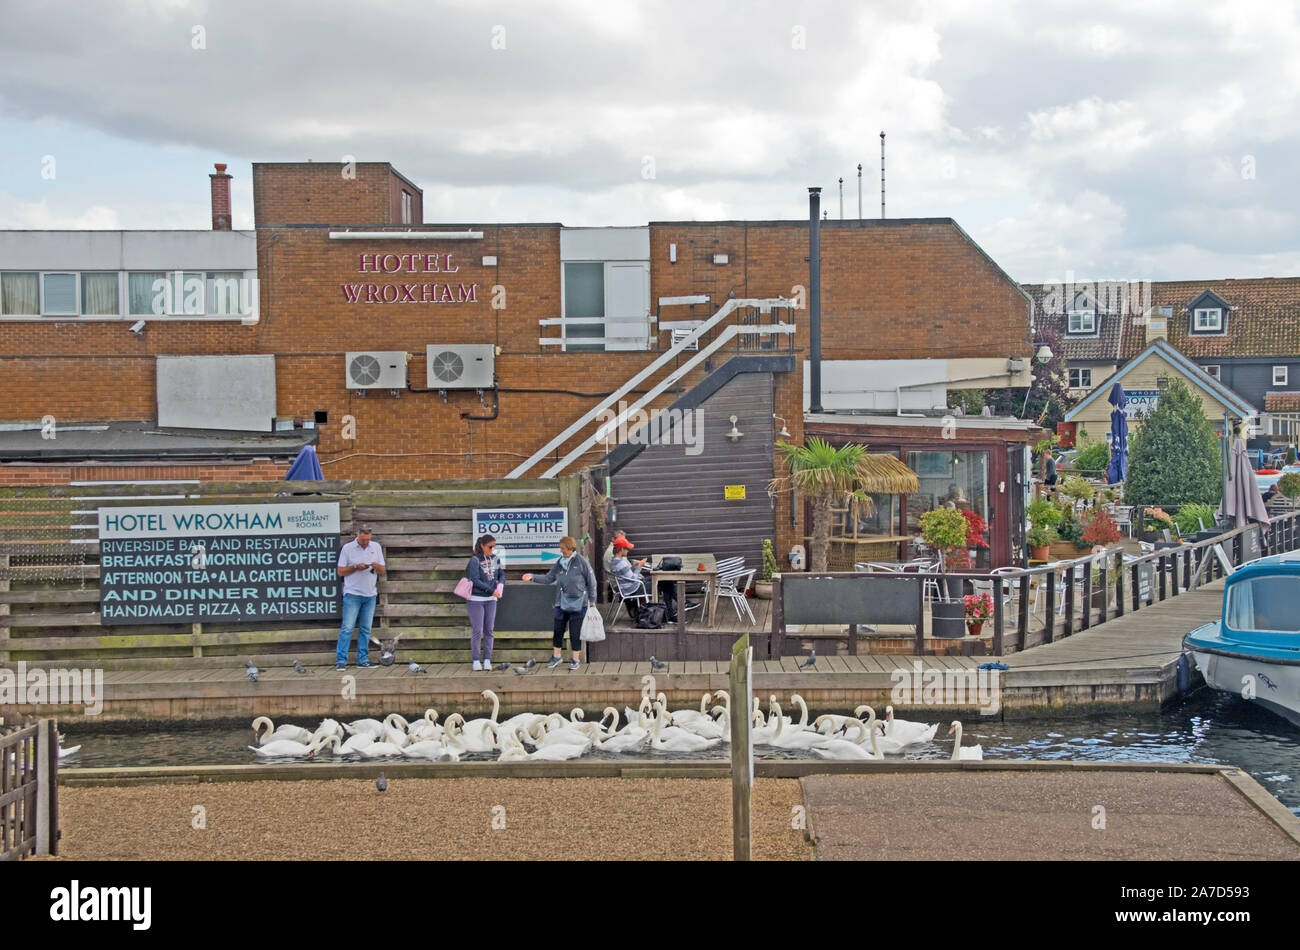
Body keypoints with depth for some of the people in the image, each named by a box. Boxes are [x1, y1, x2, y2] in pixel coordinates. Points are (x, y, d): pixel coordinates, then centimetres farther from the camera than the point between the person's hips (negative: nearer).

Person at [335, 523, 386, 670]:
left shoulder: (376, 547, 9)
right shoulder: (347, 548, -2)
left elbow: (383, 571, 11)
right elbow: (340, 571, -2)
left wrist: (377, 567, -11)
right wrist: (356, 567, -16)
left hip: (370, 594, 4)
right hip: (352, 594, -4)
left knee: (366, 629, 6)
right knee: (347, 628, -9)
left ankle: (363, 660, 11)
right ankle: (341, 660, -7)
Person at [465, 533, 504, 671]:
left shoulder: (495, 559, 3)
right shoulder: (475, 561, -13)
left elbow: (501, 574, 10)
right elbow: (475, 580, -19)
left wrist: (501, 585, -12)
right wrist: (492, 590, -20)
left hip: (491, 599, 5)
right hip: (476, 599, -5)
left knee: (489, 631, 6)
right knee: (477, 631, -3)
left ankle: (487, 660, 11)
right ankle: (476, 661, 5)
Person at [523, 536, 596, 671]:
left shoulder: (581, 562, -9)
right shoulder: (560, 562, 5)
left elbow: (591, 581, -3)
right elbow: (549, 578, 9)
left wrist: (592, 600, -1)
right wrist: (533, 577, -4)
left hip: (577, 604, -5)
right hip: (561, 603, 5)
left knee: (575, 633, 1)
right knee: (558, 630, 9)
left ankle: (576, 659, 15)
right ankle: (556, 656, 25)